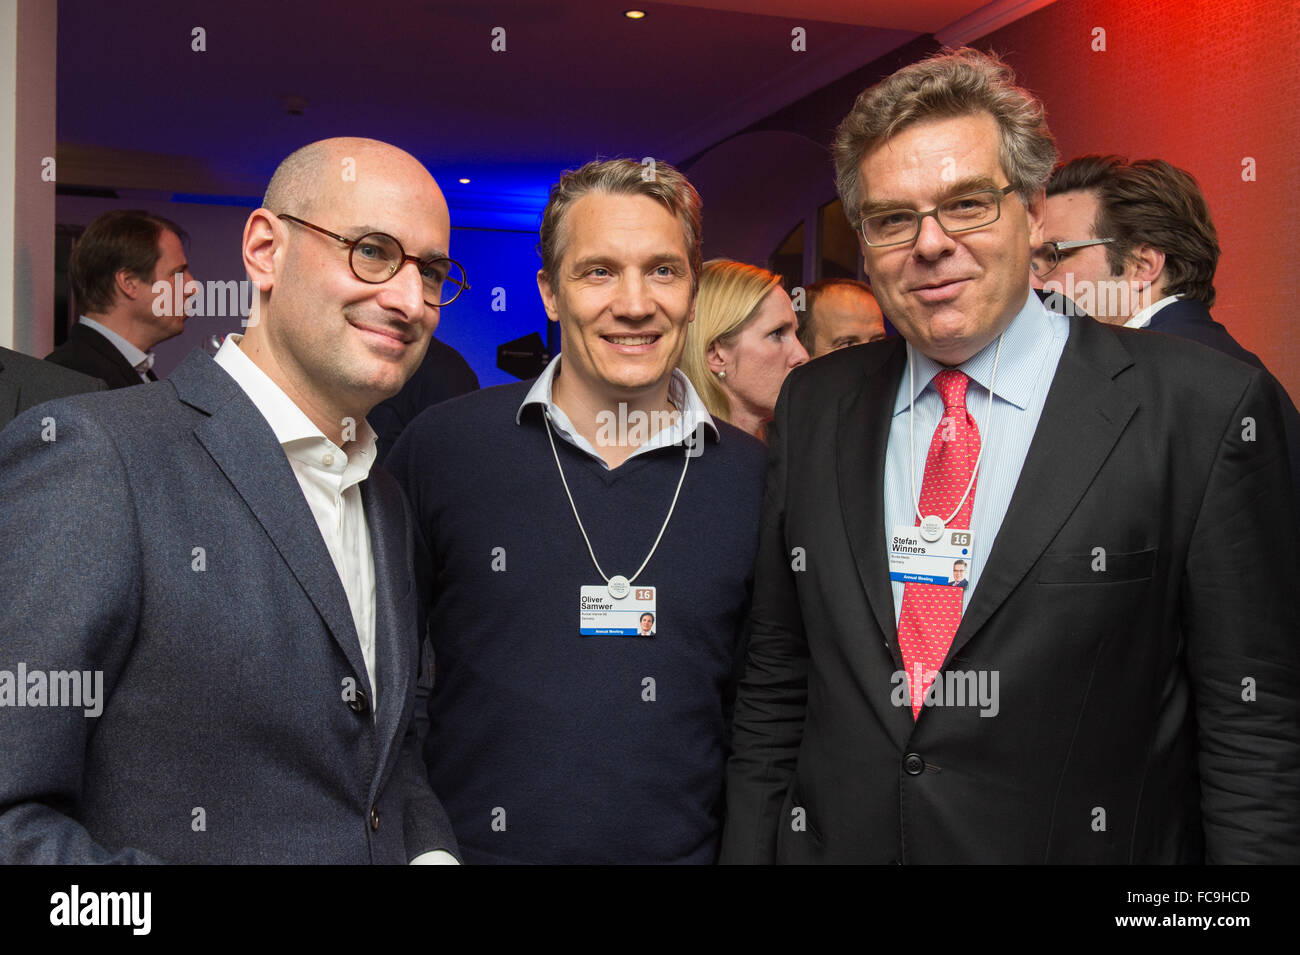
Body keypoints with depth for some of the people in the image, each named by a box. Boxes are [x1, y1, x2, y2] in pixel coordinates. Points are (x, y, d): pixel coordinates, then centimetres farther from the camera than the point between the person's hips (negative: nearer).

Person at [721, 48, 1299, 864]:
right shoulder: (812, 409, 0)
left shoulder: (1204, 409, -12)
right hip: (830, 838, 4)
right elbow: (773, 691, 4)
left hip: (1088, 841, -3)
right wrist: (747, 849, 1)